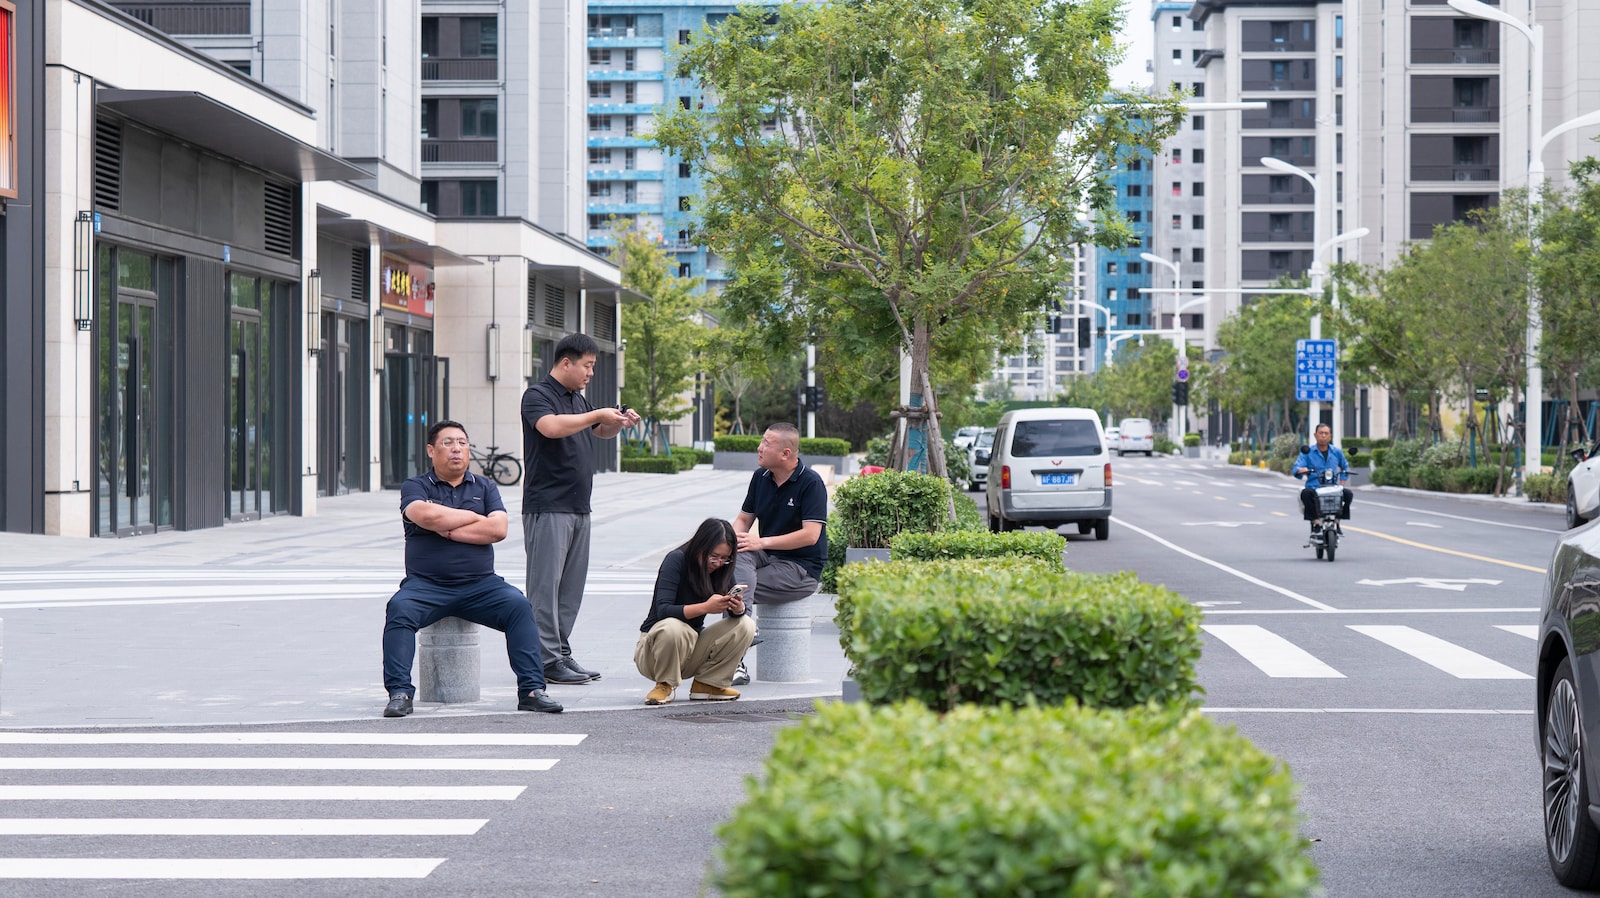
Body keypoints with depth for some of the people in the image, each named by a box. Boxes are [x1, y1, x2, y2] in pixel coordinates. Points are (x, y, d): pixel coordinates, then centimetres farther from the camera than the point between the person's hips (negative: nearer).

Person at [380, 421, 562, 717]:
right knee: (399, 609, -31)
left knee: (518, 605, -24)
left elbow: (498, 529, -2)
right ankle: (399, 693, -29)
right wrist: (475, 518, -2)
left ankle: (532, 690, -22)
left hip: (480, 585, 2)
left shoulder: (484, 487, 16)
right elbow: (426, 515, -15)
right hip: (426, 585, -2)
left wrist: (447, 530, -7)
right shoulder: (415, 487, 9)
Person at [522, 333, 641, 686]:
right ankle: (546, 660, -7)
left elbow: (601, 432, 35)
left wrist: (619, 422, 13)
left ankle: (562, 653, 13)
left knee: (572, 586, 8)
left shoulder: (578, 399, 20)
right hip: (547, 507, -9)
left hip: (578, 507, 9)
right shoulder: (537, 396, -7)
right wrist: (599, 414, -20)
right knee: (546, 584, -7)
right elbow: (552, 427, -27)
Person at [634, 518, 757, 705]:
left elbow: (735, 612, -4)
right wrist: (705, 607, -39)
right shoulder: (676, 560, -18)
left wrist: (738, 608, -29)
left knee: (745, 625, -13)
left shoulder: (722, 569, -1)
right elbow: (663, 611, -28)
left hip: (693, 645, 5)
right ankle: (665, 685, -13)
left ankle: (706, 684, -4)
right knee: (671, 627, -39)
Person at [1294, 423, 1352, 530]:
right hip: (1314, 488, -2)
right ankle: (1315, 521, -25)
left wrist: (1341, 484, 10)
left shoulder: (1337, 452, 14)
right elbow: (1296, 468, -7)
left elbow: (1345, 468, 26)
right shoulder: (1307, 452, 5)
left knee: (1348, 493, -27)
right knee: (1306, 493, -36)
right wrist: (1301, 470, -32)